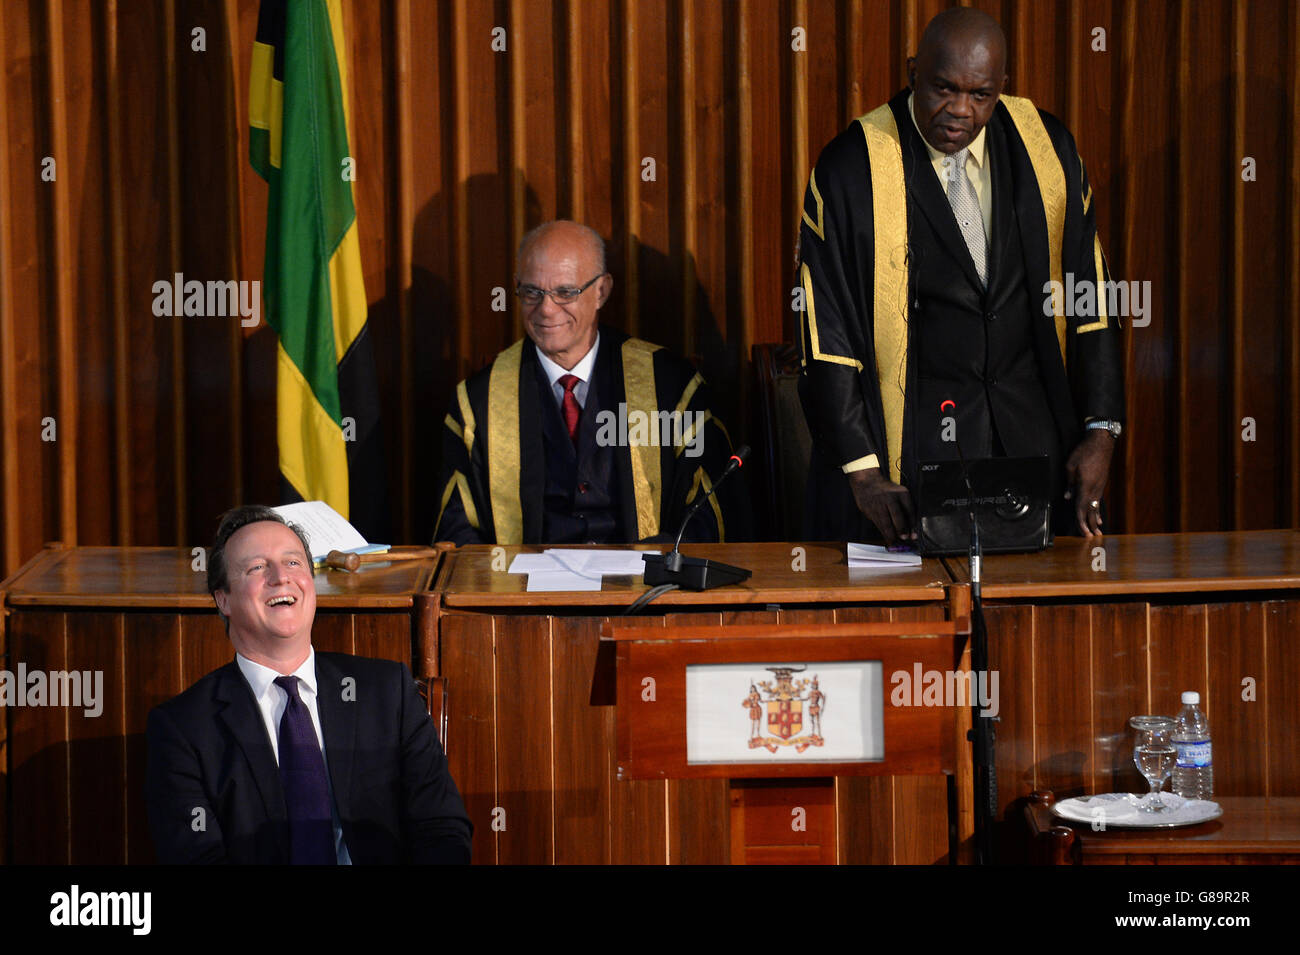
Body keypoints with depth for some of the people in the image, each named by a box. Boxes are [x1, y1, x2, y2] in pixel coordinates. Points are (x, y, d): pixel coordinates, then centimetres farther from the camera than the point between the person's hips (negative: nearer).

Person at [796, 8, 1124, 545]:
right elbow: (826, 334, -9)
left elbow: (1089, 295, 6)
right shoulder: (850, 169, -9)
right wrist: (861, 470, -15)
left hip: (1032, 431, 3)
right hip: (908, 436, -3)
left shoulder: (1046, 149, 2)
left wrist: (1099, 431, -1)